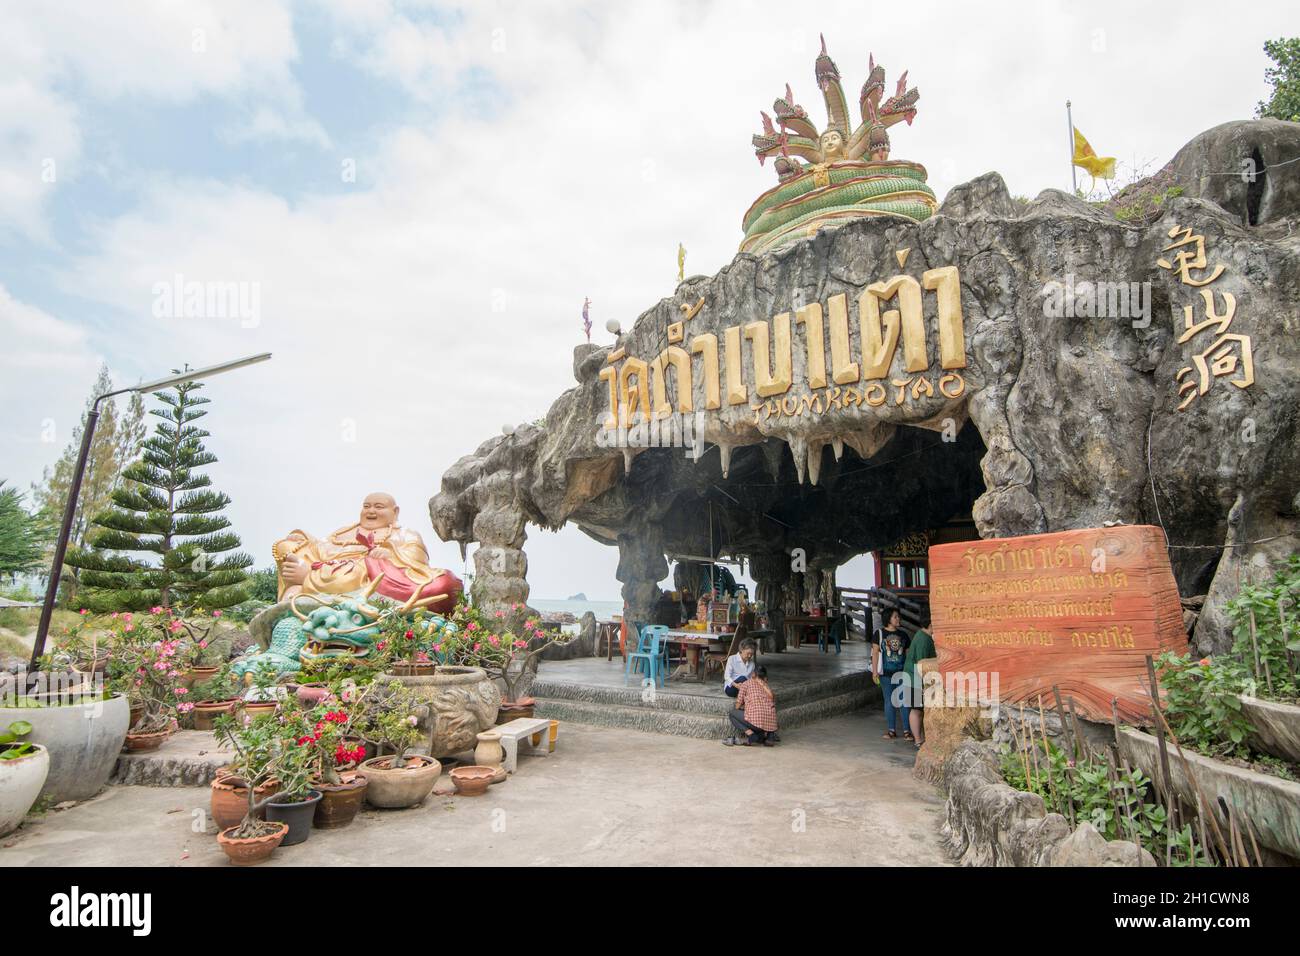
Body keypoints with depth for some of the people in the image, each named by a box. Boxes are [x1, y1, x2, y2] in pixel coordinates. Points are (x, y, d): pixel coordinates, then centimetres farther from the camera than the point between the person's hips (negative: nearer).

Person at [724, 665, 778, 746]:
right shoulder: (768, 688, 24)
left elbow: (738, 706, 11)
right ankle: (769, 735, 7)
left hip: (756, 720, -5)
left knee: (732, 714, 16)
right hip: (771, 723, 6)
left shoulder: (746, 684, 12)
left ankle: (752, 736, -3)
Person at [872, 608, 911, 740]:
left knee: (905, 700, -1)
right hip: (886, 674, -1)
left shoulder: (903, 634, 7)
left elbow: (908, 653, 11)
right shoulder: (879, 633, -1)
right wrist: (875, 671, -5)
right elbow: (875, 653, -1)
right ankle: (891, 730, 14)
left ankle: (907, 730, 7)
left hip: (902, 673, 2)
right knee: (889, 701, 5)